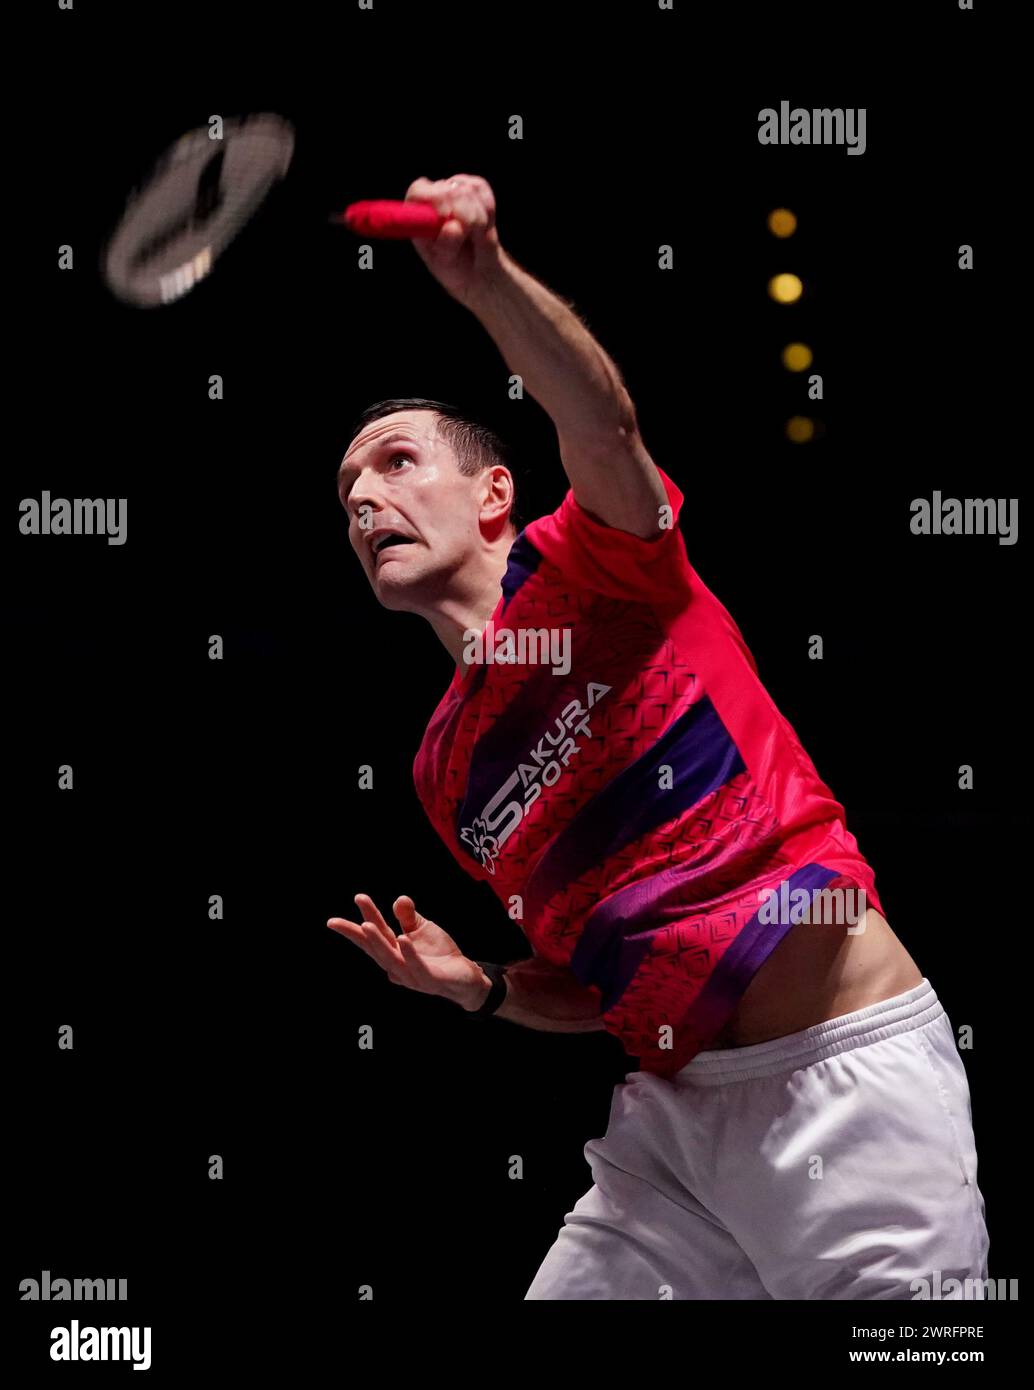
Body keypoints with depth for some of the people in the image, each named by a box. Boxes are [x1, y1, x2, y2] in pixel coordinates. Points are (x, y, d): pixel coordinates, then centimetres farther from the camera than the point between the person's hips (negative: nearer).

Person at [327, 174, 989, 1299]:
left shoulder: (593, 564, -1)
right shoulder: (444, 774, 15)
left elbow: (603, 425, -25)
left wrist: (484, 276, -42)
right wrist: (480, 989, 1)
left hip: (844, 1079, -7)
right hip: (671, 1110, 7)